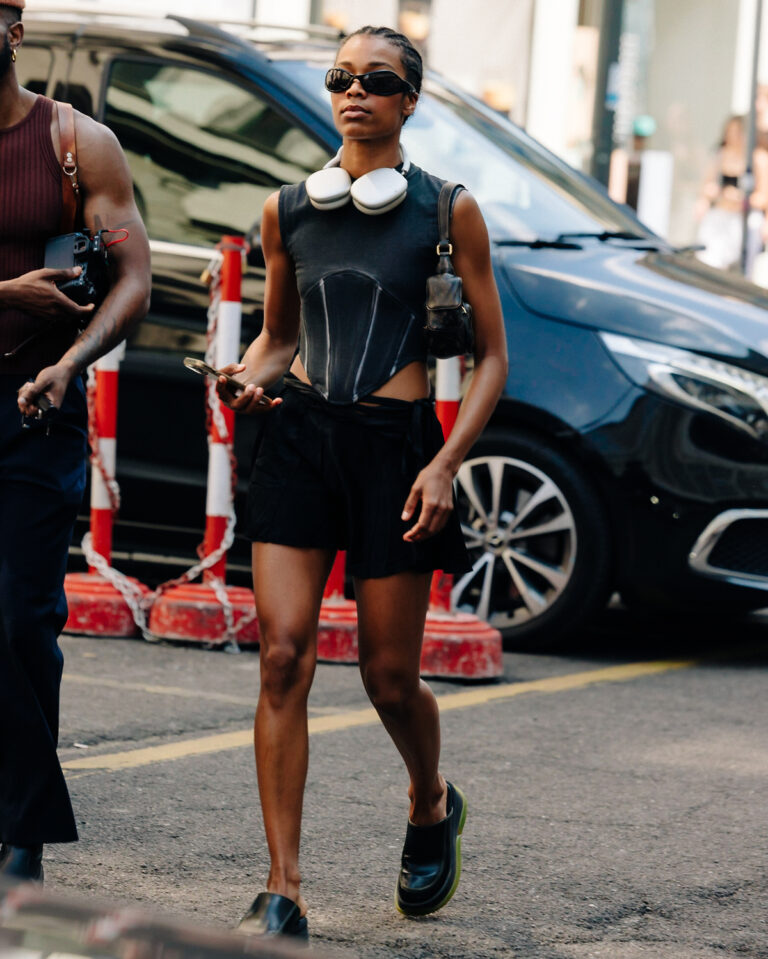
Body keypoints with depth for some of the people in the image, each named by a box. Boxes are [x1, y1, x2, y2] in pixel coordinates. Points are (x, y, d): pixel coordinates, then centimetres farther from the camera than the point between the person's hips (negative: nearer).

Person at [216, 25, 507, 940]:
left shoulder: (446, 211, 1)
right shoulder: (288, 210, 9)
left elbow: (491, 356, 3)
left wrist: (445, 465, -9)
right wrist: (248, 378, -1)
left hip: (396, 444, -2)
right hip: (300, 436, 2)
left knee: (389, 676, 3)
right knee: (283, 657, -10)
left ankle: (433, 804, 37)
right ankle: (282, 892, -7)